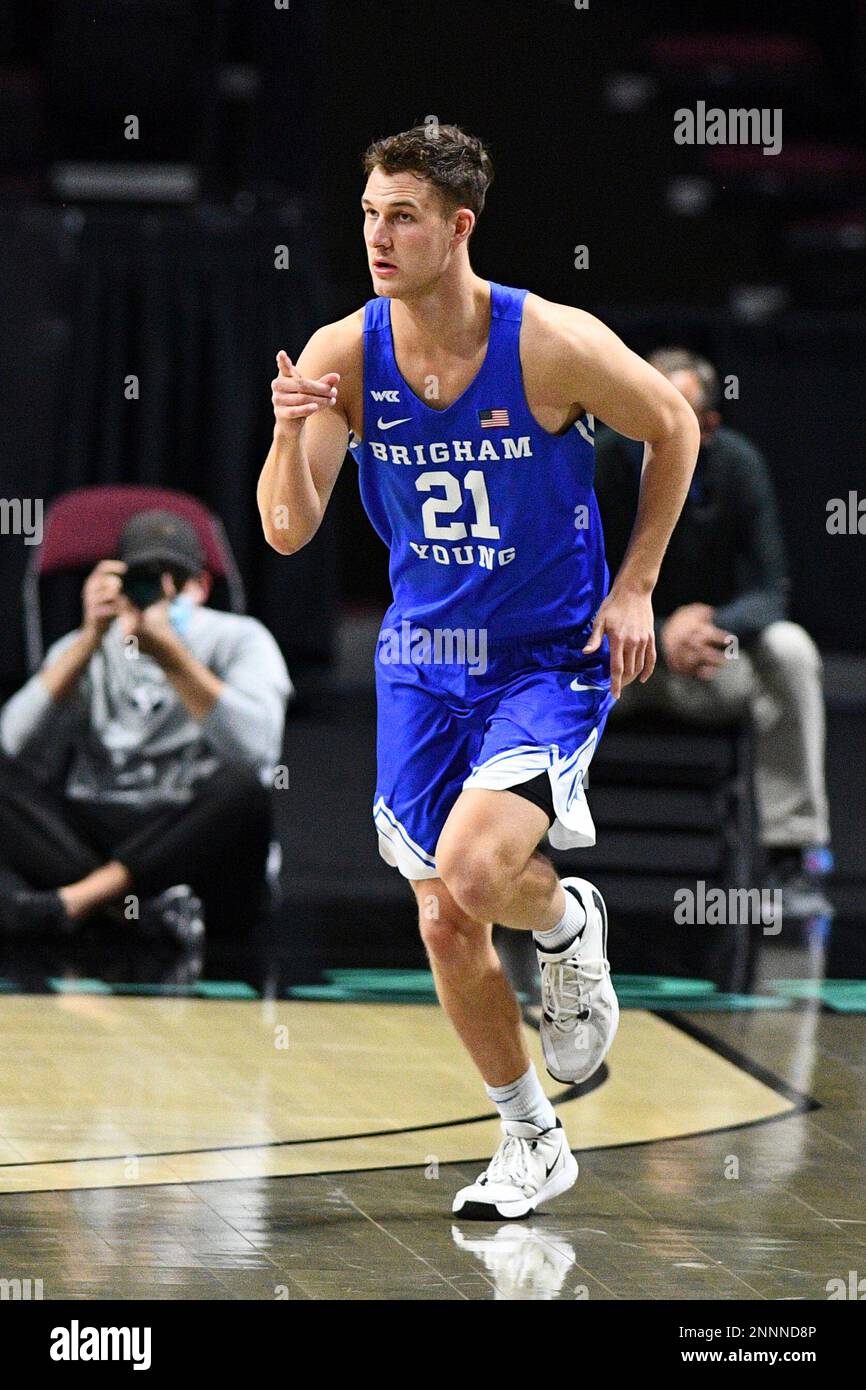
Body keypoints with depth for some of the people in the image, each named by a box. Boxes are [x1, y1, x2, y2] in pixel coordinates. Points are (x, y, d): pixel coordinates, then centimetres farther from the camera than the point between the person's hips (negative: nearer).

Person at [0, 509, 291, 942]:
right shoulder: (84, 650, 15)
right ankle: (143, 901, -33)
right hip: (91, 834, 2)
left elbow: (257, 748, -13)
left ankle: (81, 897, -31)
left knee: (244, 785, -33)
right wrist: (91, 638, -11)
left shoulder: (239, 641, 9)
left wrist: (169, 653, -19)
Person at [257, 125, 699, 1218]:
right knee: (445, 927, 7)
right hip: (423, 660, 4)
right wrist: (292, 433, -31)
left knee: (472, 868, -27)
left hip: (553, 658, -4)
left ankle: (568, 924, 10)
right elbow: (287, 531, -11)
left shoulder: (555, 345, -19)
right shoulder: (342, 355, -10)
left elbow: (673, 428, -1)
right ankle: (532, 1141, 27)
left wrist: (634, 588, -3)